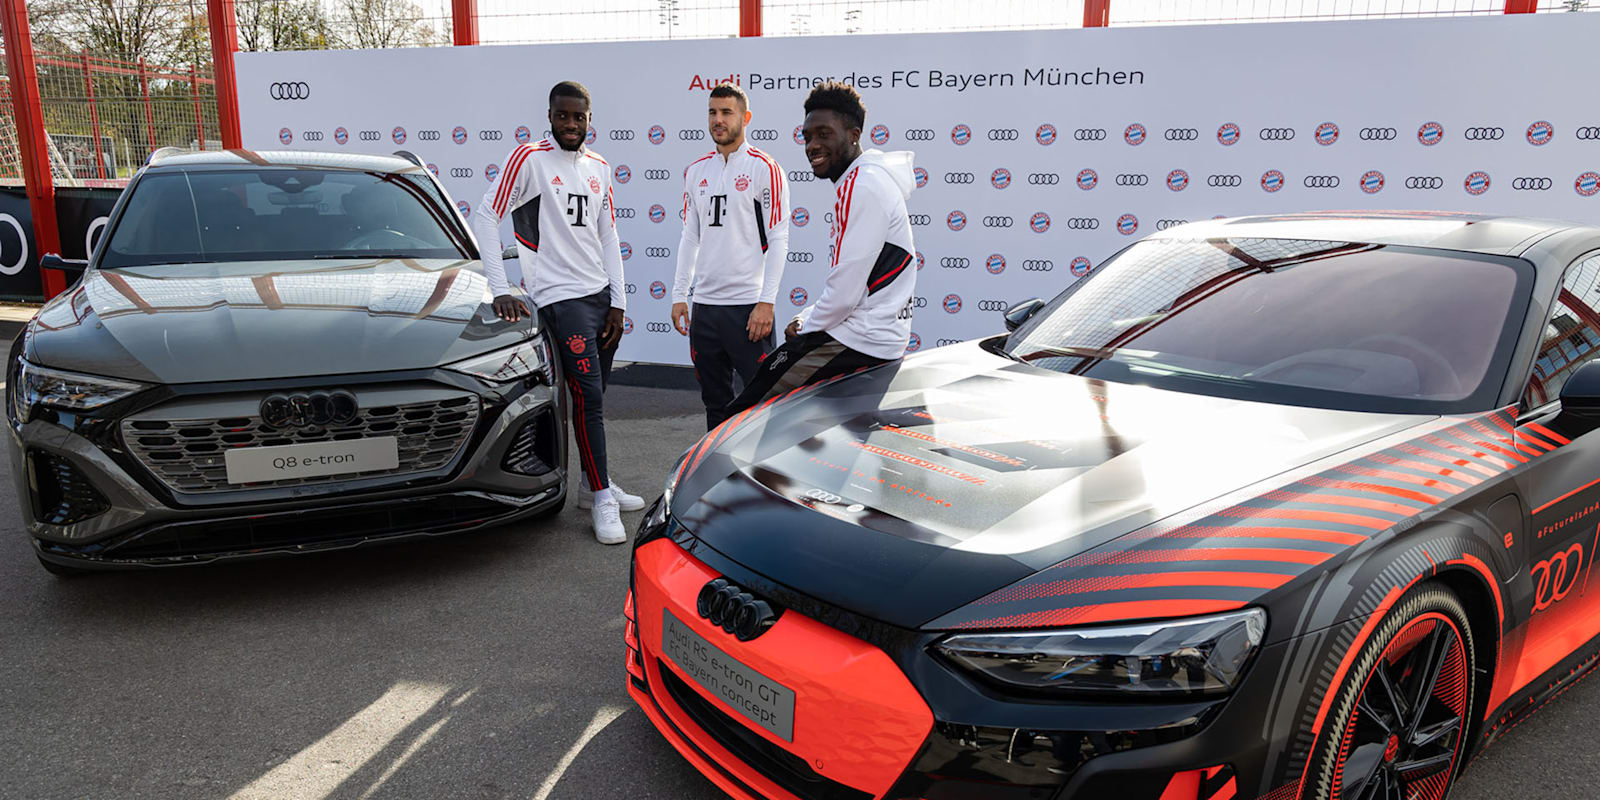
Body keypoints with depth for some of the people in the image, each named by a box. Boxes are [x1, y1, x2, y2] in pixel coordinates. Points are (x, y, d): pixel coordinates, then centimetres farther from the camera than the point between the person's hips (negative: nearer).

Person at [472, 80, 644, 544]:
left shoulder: (598, 167, 13)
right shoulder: (529, 158, -6)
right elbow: (485, 218, -11)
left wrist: (617, 300, 9)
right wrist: (500, 292, -17)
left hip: (601, 294, 6)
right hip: (560, 297, -6)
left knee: (594, 397, 12)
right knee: (588, 396, -10)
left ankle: (594, 486, 25)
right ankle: (601, 498, 0)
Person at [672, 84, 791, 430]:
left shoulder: (764, 168, -4)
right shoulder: (696, 171, 13)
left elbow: (778, 239, -8)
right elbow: (690, 237, 17)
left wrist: (766, 302, -15)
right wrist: (679, 295, 10)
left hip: (749, 305, -6)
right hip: (705, 305, 6)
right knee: (715, 402, 13)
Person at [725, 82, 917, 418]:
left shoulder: (863, 185, -16)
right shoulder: (862, 181, 18)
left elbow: (847, 289, -21)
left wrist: (806, 328, -5)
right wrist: (808, 316, 11)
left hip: (859, 344, -11)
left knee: (743, 413, -11)